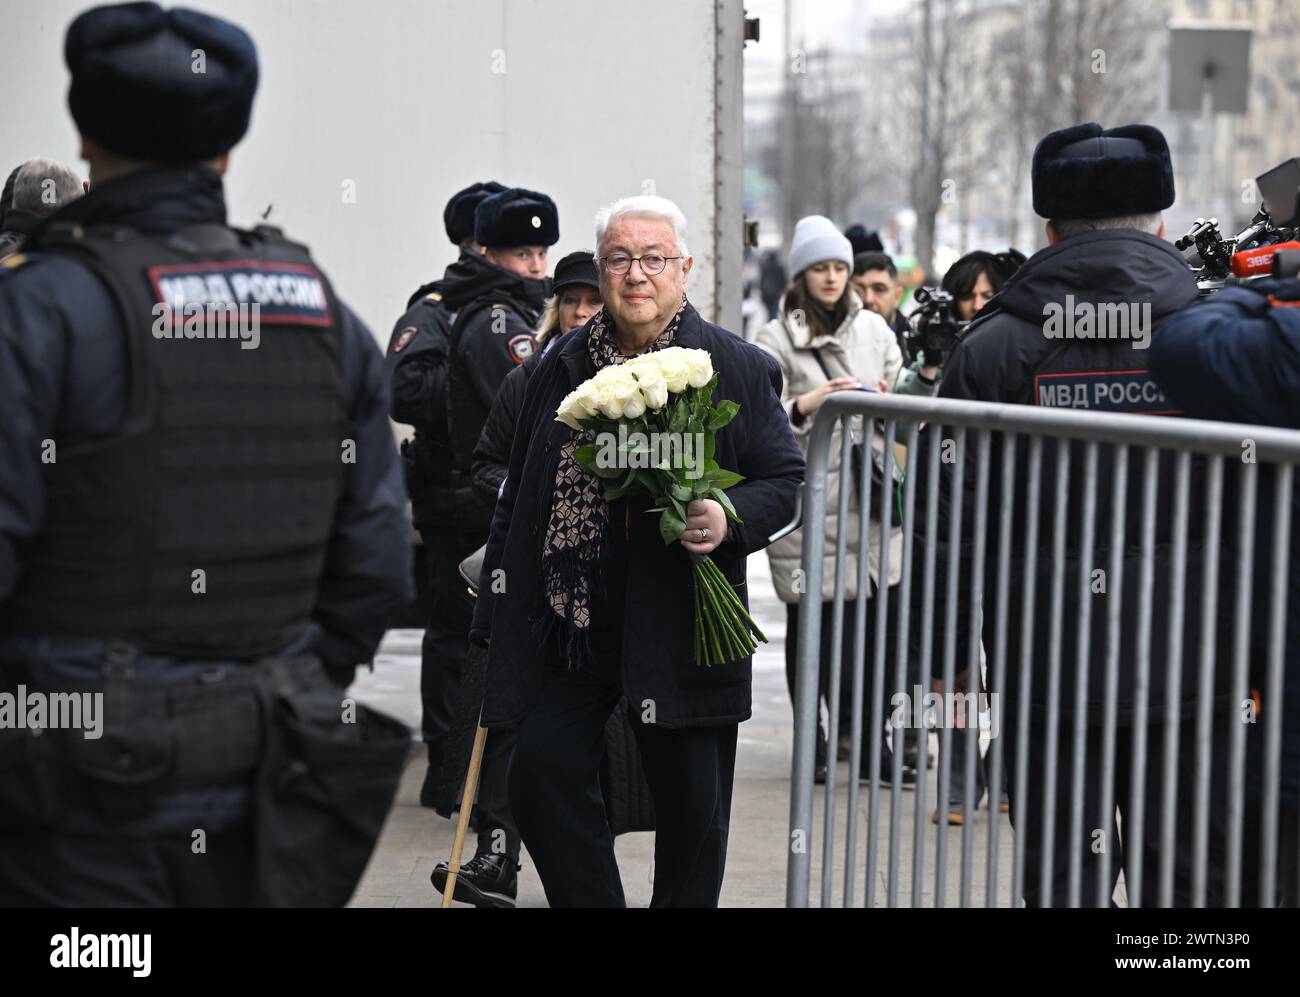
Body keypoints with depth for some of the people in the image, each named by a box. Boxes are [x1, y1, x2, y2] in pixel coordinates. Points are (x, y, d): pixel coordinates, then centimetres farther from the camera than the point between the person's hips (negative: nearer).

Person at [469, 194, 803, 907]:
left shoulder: (738, 369, -1)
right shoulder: (562, 367, 10)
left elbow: (785, 480, 2)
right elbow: (518, 494, 15)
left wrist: (730, 518, -20)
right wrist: (498, 614, 12)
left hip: (680, 627, -3)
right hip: (566, 620, 3)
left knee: (691, 807, 5)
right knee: (543, 773, -3)